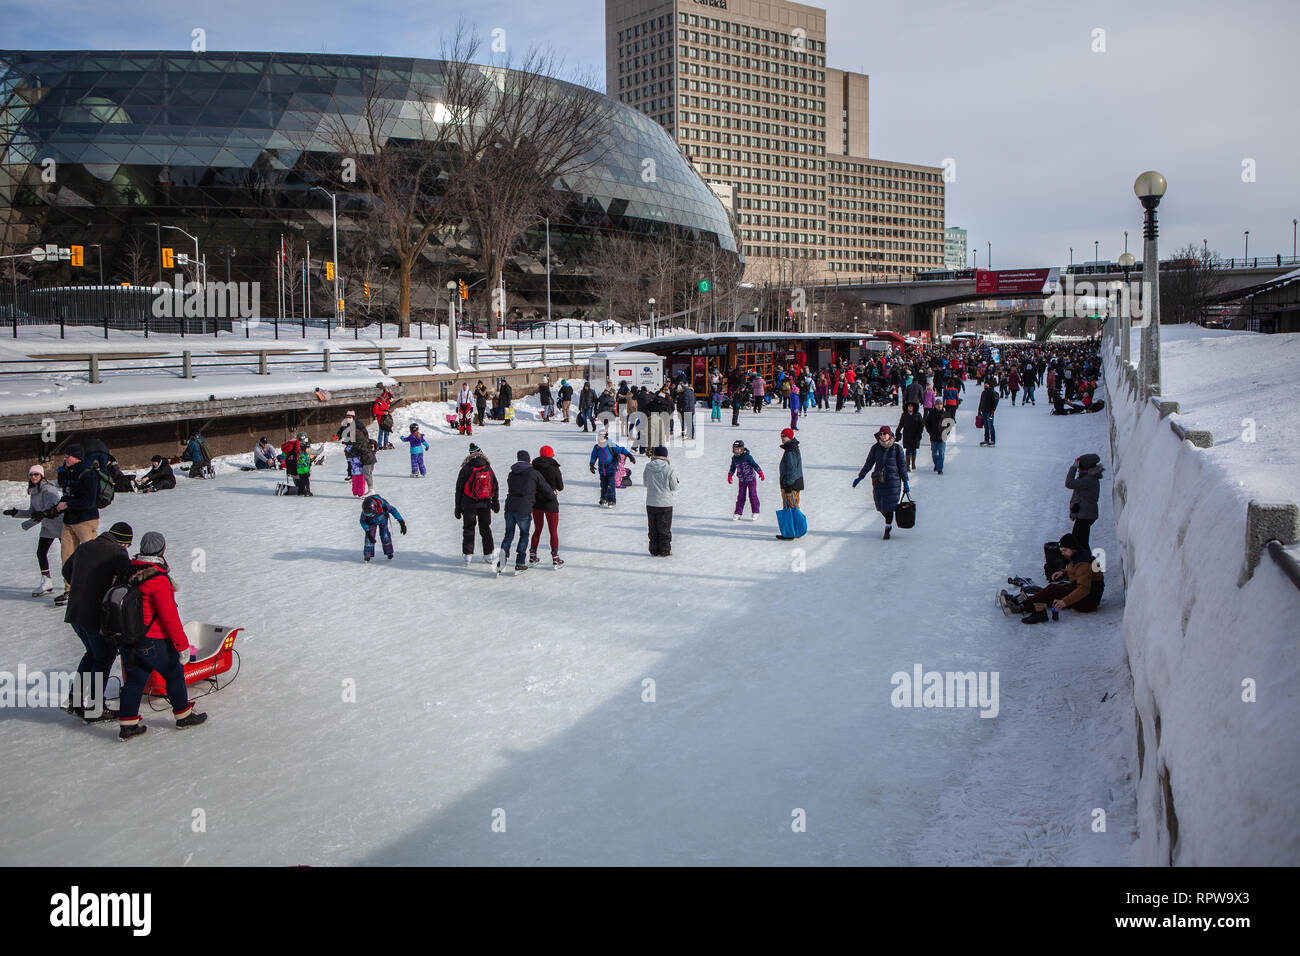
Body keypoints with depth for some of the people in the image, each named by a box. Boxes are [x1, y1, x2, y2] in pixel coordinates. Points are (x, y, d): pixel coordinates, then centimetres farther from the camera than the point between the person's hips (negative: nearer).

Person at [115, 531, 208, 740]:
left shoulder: (130, 571, 1)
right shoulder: (158, 580, -23)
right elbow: (170, 617, -21)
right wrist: (182, 645, -15)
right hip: (153, 642, -7)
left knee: (133, 680, 13)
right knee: (174, 674, 13)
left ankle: (127, 724, 14)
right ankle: (184, 715, 26)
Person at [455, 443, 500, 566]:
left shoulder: (465, 469, -6)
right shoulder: (488, 469, 2)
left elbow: (459, 489, -4)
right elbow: (495, 486, 7)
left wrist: (458, 508, 3)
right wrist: (495, 503, 19)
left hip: (468, 505, -2)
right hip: (485, 505, 2)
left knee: (468, 529, 8)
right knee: (486, 529, 13)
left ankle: (468, 555, 5)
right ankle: (489, 555, 15)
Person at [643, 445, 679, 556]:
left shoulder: (648, 467, -4)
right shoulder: (669, 468, -14)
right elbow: (674, 487, -7)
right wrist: (679, 481, 13)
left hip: (650, 503, 3)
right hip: (665, 503, -3)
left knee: (652, 529, 13)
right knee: (665, 529, 9)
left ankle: (654, 551, 18)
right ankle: (665, 551, 13)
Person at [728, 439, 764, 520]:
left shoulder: (747, 457, -14)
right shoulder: (734, 458, 1)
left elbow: (755, 465, -12)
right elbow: (732, 468, 18)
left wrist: (760, 473, -19)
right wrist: (730, 476, 14)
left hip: (751, 479, -4)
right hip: (742, 480, 4)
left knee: (752, 495, -5)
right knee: (740, 496, 3)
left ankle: (755, 512, 6)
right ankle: (738, 513, 10)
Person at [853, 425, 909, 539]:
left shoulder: (896, 448, -2)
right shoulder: (876, 448, 3)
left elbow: (902, 465, 4)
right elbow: (868, 464, 10)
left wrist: (905, 482, 5)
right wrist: (860, 477, 7)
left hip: (893, 481, -3)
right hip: (878, 481, 3)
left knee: (889, 505, -7)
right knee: (880, 506, 6)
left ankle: (887, 529, 4)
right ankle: (889, 524, 33)